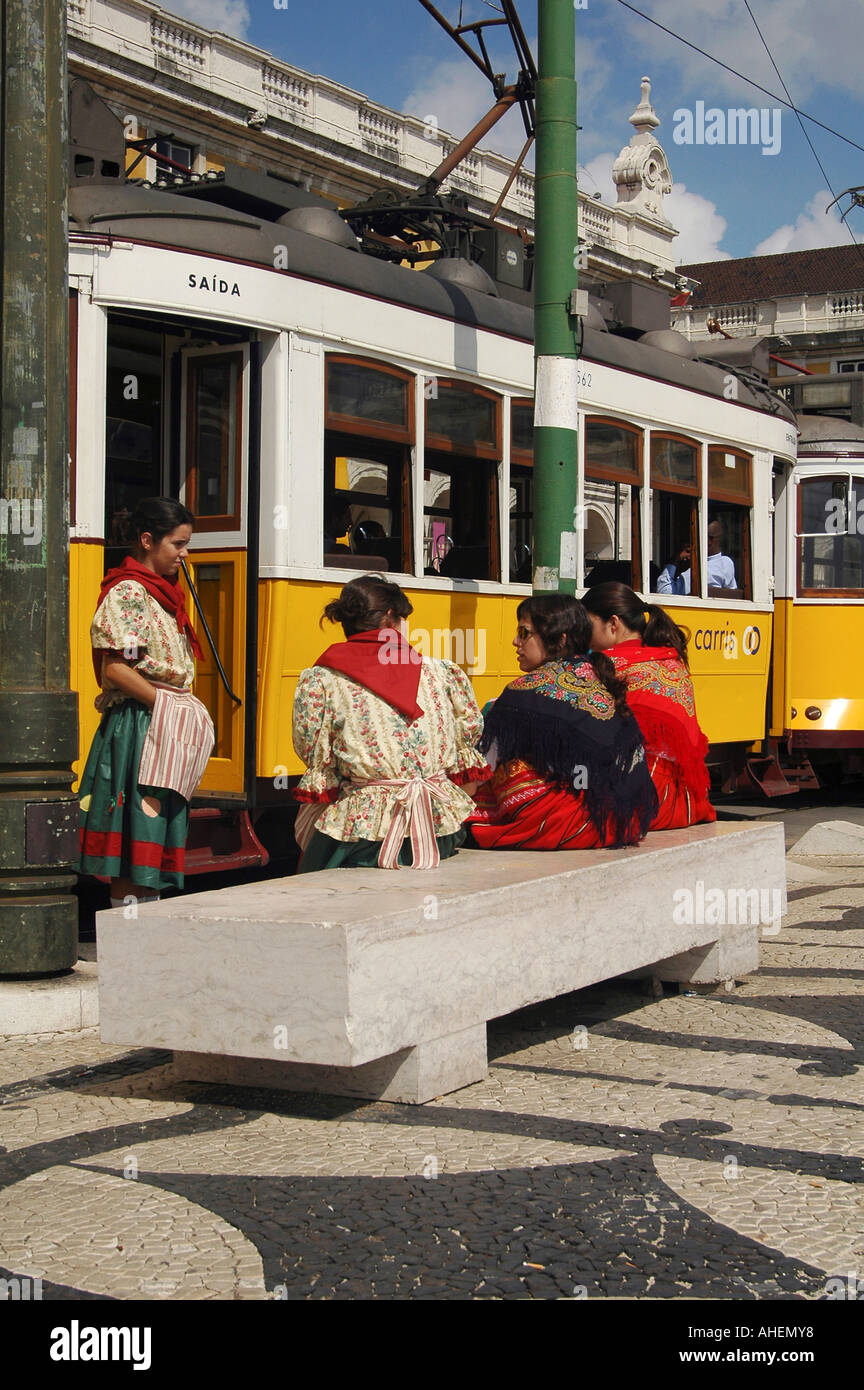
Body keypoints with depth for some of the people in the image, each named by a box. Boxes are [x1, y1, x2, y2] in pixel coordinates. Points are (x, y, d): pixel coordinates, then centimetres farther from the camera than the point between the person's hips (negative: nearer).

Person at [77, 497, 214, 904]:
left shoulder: (163, 593, 17)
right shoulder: (127, 592, -11)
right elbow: (115, 668, -18)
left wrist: (185, 711, 6)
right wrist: (164, 706, -16)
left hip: (168, 729, 9)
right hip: (137, 727, -9)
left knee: (160, 823, 11)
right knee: (137, 825, -8)